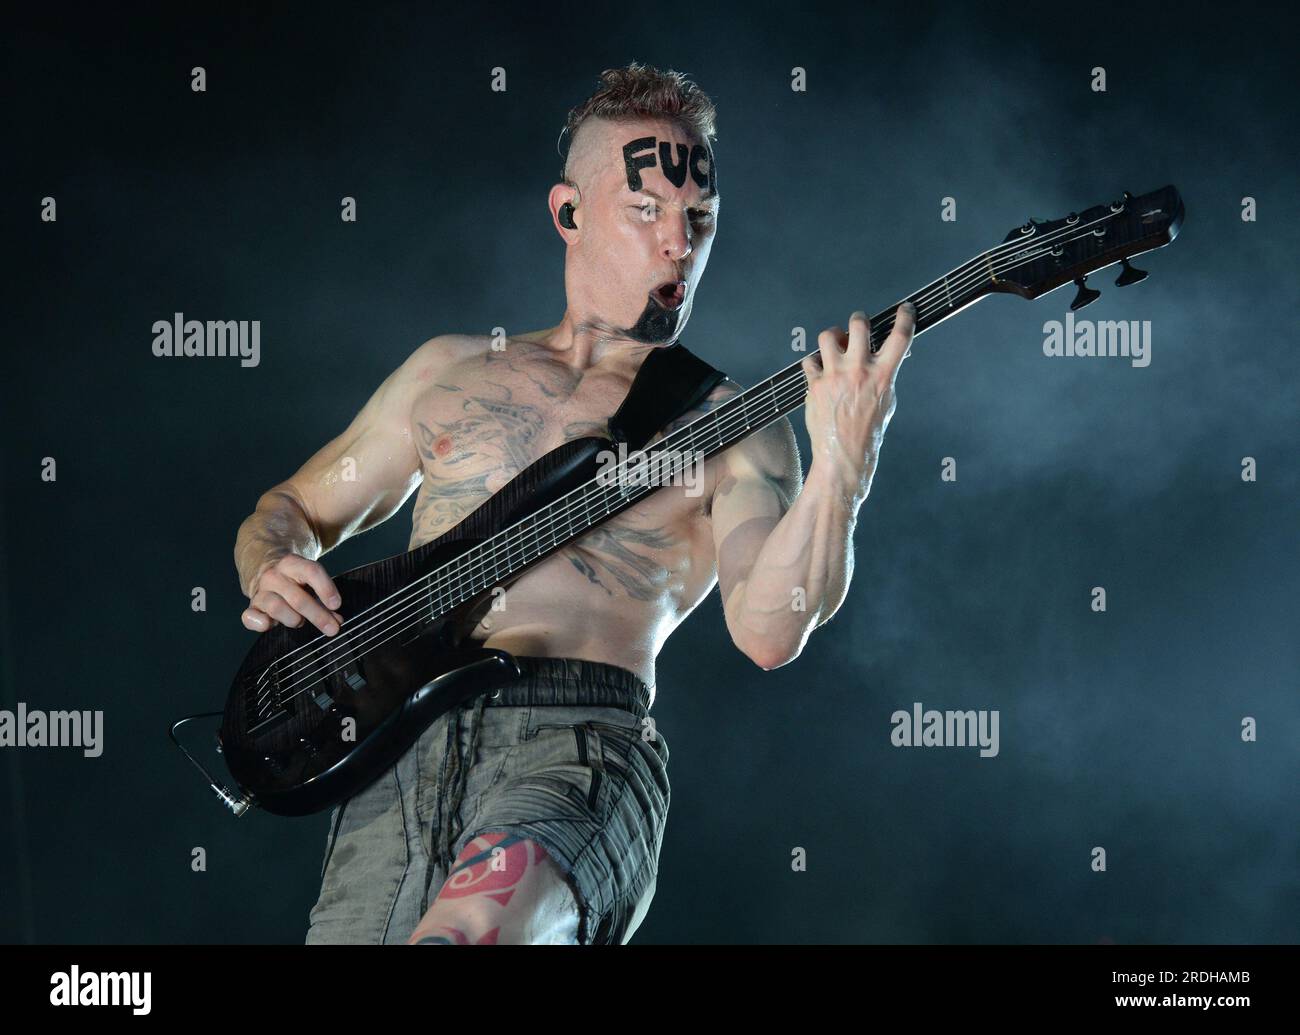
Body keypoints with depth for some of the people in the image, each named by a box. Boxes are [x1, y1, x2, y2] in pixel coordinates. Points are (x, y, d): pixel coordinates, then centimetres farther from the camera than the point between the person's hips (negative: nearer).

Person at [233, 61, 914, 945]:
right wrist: (272, 572, 8)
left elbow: (768, 631, -4)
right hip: (402, 747, 4)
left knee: (493, 905, -38)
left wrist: (840, 468, -19)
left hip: (581, 741, -4)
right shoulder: (448, 373, 23)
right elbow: (293, 509, 32)